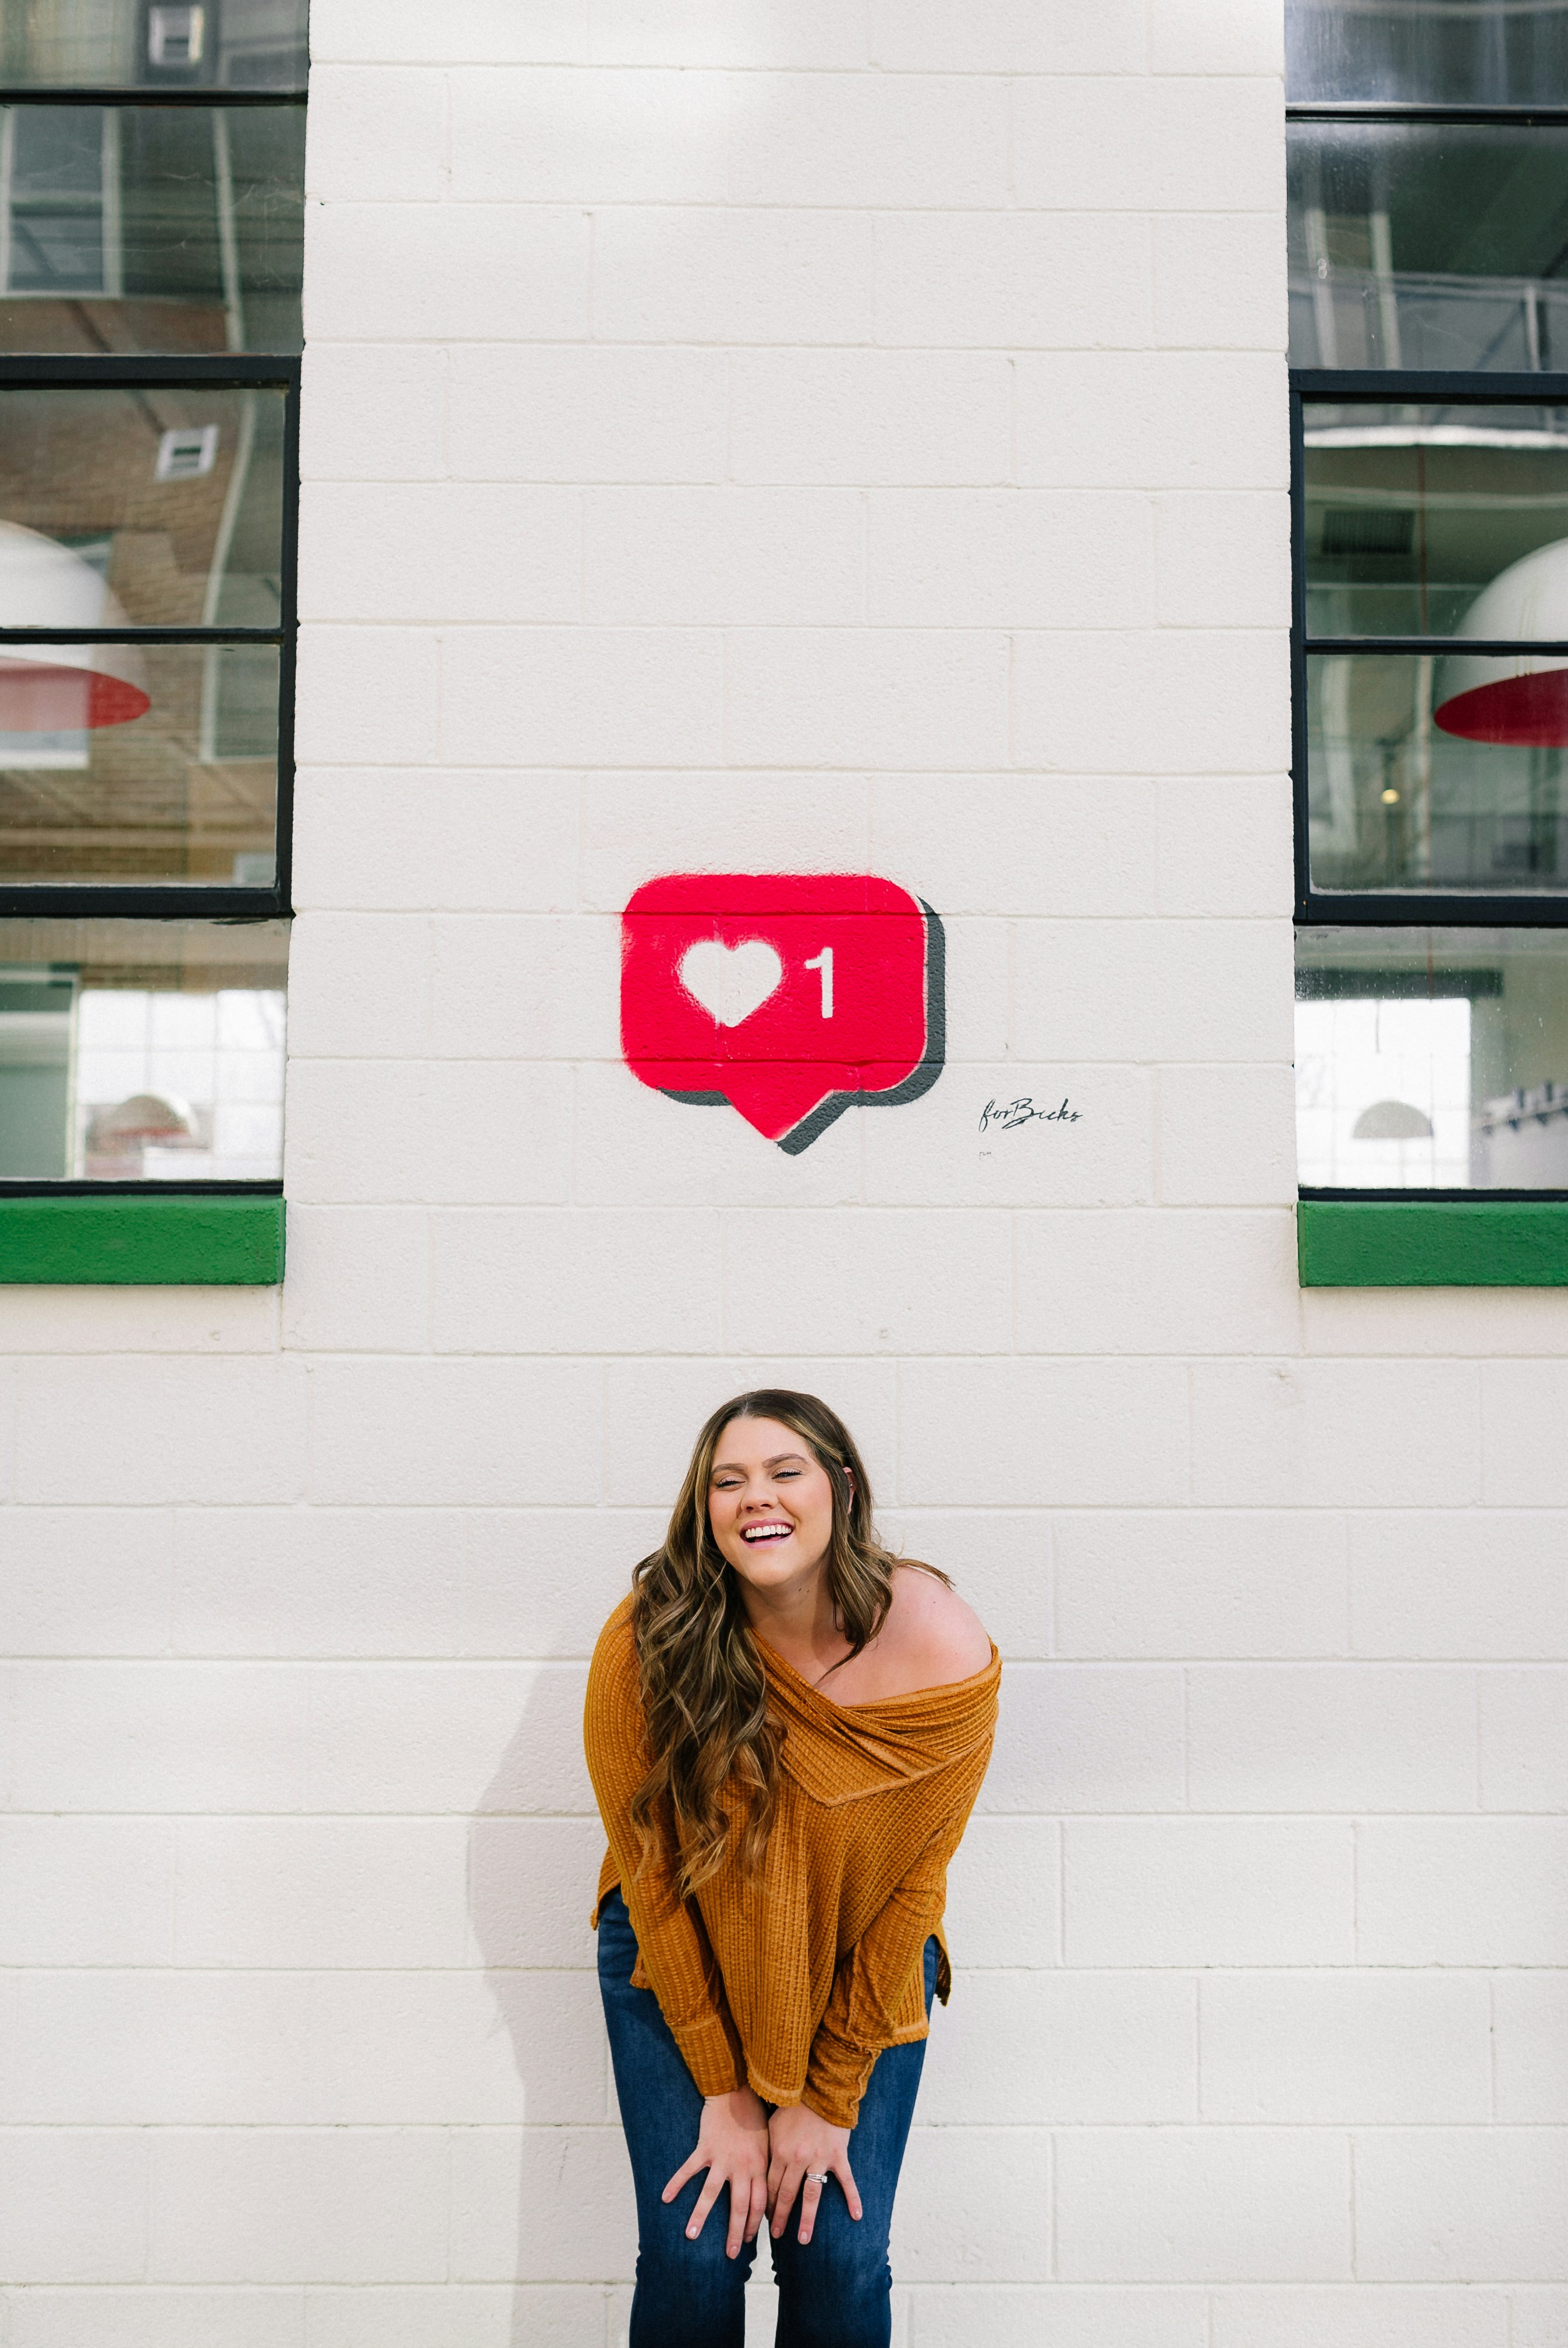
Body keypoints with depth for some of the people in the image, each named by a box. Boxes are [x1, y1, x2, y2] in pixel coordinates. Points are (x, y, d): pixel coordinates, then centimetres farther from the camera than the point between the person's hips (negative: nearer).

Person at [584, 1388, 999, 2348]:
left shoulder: (943, 1649, -23)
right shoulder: (645, 1646, -23)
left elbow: (912, 1883, -13)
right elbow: (651, 1872, -12)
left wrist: (827, 2098, -8)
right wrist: (724, 2094, -9)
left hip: (860, 1970, 0)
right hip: (680, 1960, 0)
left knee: (842, 2264, -5)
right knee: (693, 2258, -6)